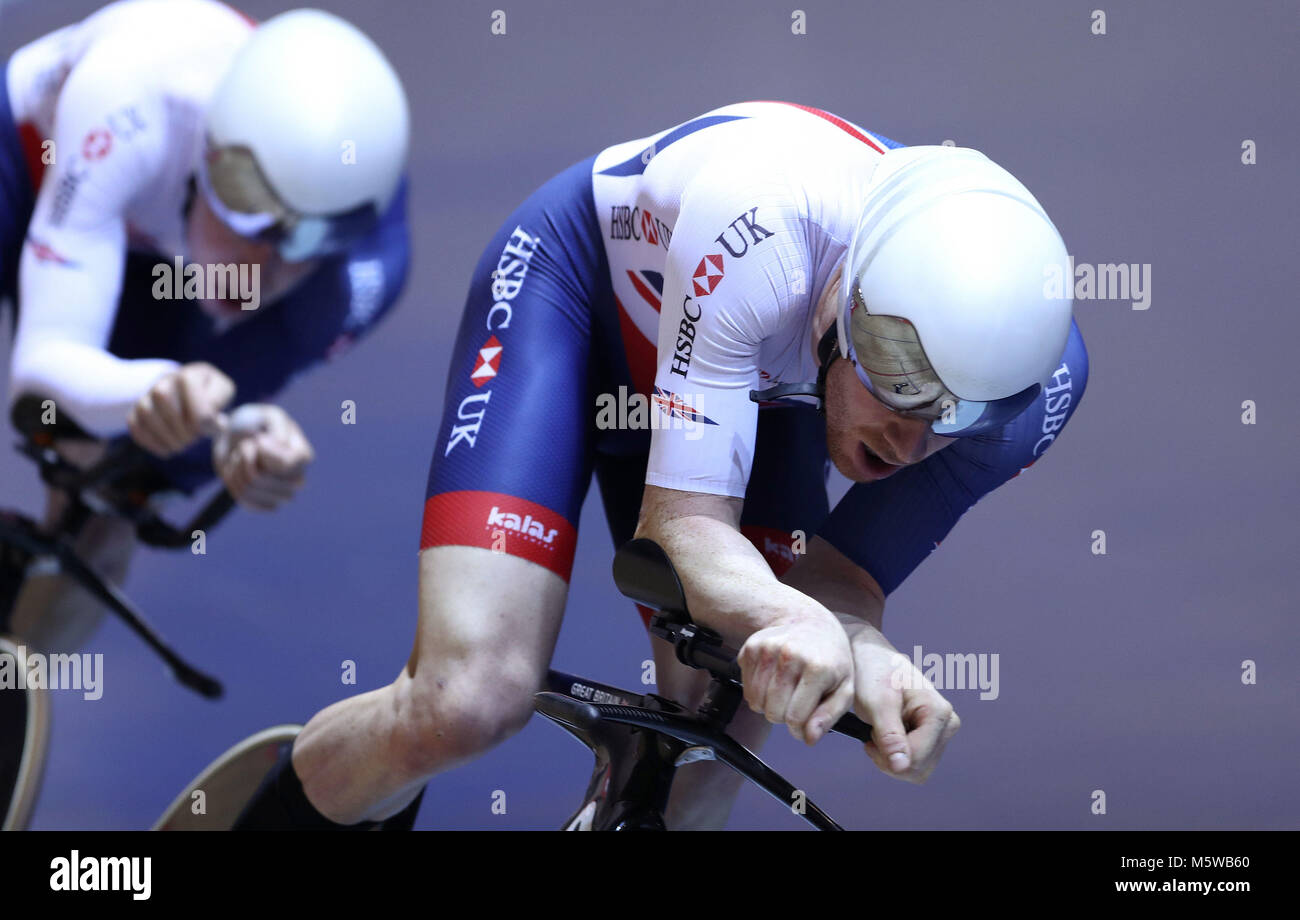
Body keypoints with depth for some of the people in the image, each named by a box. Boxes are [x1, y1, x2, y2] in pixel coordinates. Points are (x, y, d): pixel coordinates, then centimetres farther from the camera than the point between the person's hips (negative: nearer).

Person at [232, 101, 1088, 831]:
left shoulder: (1034, 382, -28)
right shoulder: (761, 232, -43)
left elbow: (836, 581, -21)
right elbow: (684, 521, -38)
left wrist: (870, 659, -46)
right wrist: (792, 618, -60)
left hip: (758, 382, 5)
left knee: (709, 772, -10)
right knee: (472, 701, -23)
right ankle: (276, 814, 7)